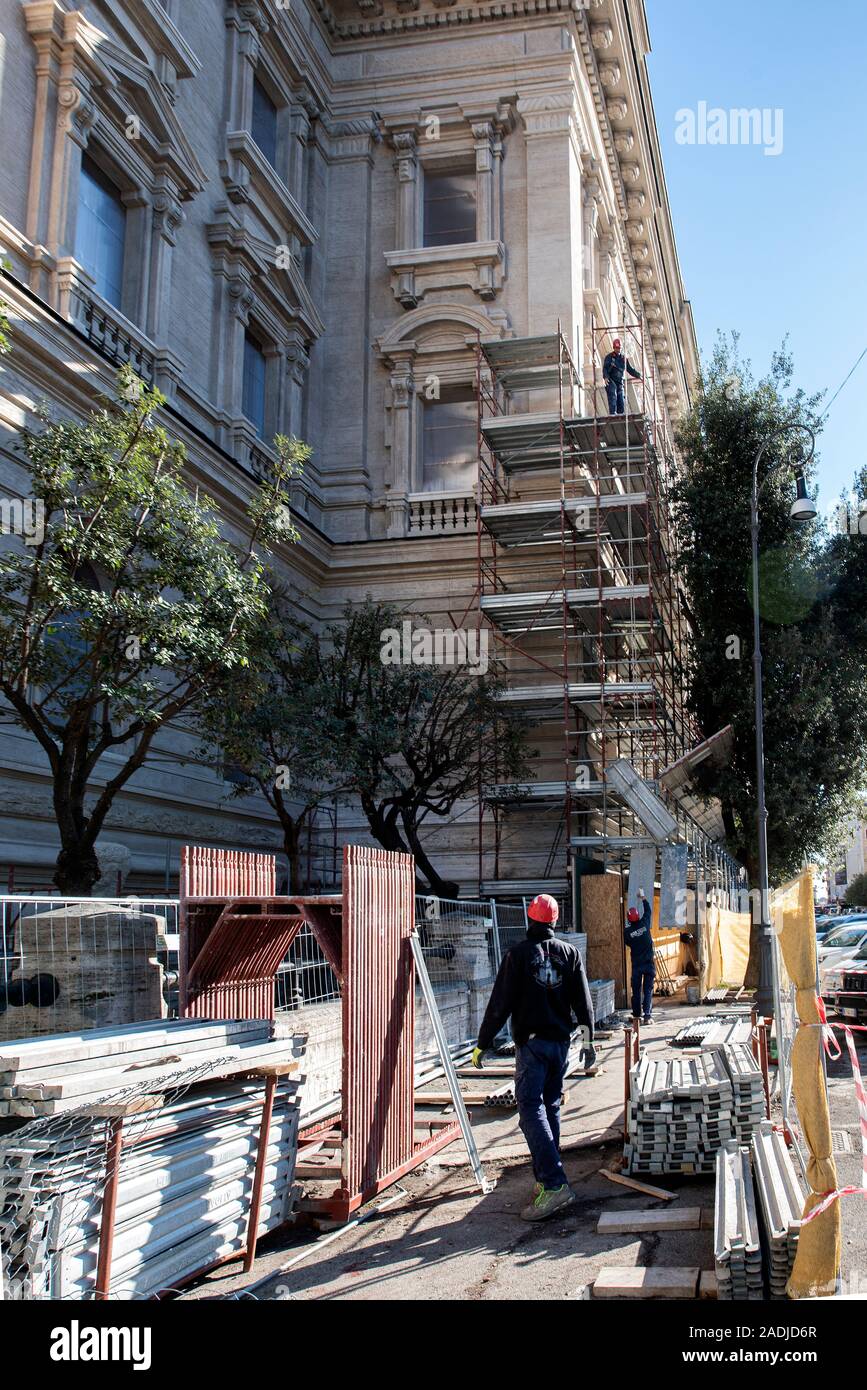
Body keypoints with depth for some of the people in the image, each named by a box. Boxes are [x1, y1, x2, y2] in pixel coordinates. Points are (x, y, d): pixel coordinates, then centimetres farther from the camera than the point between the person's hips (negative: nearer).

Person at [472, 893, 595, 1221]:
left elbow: (500, 1003, -8)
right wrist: (589, 1040, 12)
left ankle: (554, 1184, -21)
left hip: (530, 1043, -5)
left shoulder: (518, 954, -7)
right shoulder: (569, 953, 5)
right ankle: (547, 1179, 18)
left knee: (532, 1110, -9)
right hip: (561, 1042, 5)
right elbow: (583, 1001, 5)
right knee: (551, 1107, 14)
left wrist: (483, 1043, -1)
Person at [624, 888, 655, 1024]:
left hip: (636, 964, 0)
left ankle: (637, 1015, 17)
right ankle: (647, 1016, -9)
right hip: (649, 963, 0)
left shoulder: (627, 931, -8)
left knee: (636, 990, 11)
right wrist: (643, 897, 23)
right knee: (648, 990, -1)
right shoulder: (645, 923, -7)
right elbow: (648, 910, 10)